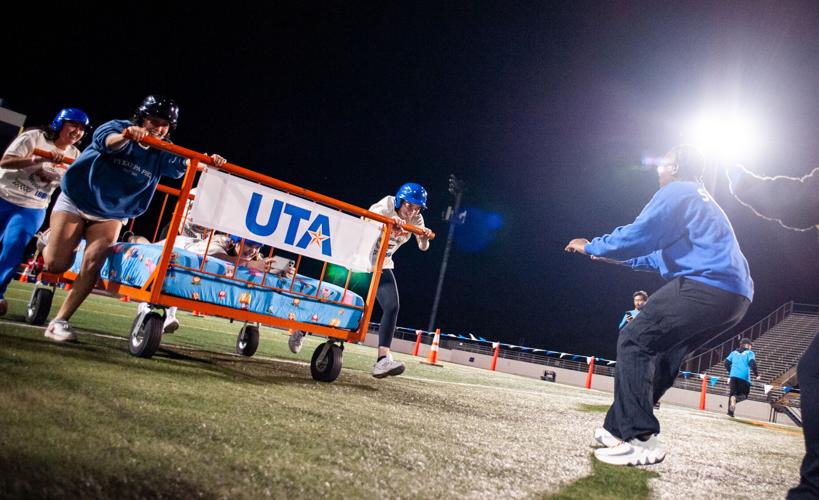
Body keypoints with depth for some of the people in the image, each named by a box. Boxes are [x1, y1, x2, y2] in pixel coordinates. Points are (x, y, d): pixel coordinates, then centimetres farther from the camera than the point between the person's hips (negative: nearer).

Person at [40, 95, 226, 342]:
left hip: (111, 214, 3)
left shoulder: (162, 152, -5)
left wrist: (206, 162, -44)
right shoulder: (118, 127, -17)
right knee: (57, 264, -4)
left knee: (94, 261, -16)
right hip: (76, 201, -3)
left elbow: (183, 165, -22)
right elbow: (107, 140, -39)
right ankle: (49, 244, 33)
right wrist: (126, 135, -62)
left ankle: (60, 320, -5)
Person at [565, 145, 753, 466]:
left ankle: (640, 440, -14)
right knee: (660, 352, 15)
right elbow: (667, 256, 37)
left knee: (634, 344, -8)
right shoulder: (702, 202, 31)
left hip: (705, 286, -10)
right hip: (735, 295, 10)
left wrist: (591, 247, 4)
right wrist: (623, 259, 40)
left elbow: (637, 235, -10)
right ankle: (621, 428, 16)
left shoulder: (677, 192, 0)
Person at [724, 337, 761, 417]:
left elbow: (726, 363, 12)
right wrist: (756, 374, -2)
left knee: (733, 392, 10)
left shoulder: (734, 352, 18)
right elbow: (752, 364, -9)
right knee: (744, 394, 5)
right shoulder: (749, 353, 6)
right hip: (744, 377, -3)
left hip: (733, 376, 3)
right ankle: (733, 402, -27)